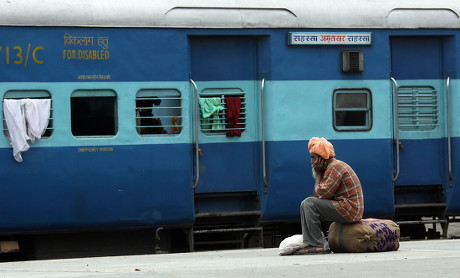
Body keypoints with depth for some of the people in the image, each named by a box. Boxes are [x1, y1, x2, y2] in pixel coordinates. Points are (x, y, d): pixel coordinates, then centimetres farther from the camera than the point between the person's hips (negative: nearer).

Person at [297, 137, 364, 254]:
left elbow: (322, 193, -17)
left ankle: (316, 244, -20)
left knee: (308, 204, -16)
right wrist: (319, 173, 8)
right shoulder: (331, 166, 20)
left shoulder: (335, 166, -12)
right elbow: (318, 195, 18)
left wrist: (318, 174, -6)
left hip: (348, 210, -11)